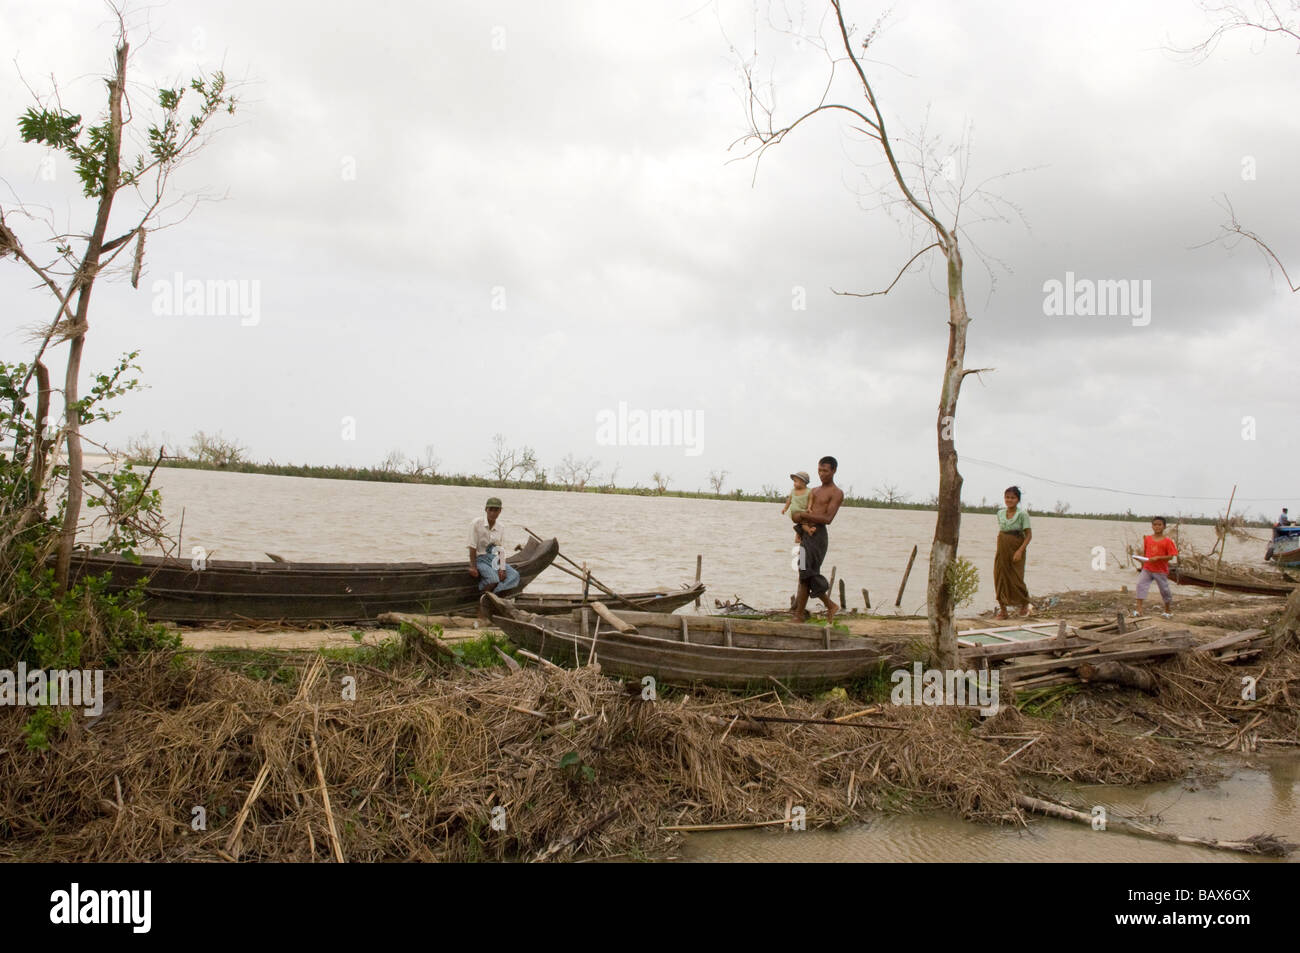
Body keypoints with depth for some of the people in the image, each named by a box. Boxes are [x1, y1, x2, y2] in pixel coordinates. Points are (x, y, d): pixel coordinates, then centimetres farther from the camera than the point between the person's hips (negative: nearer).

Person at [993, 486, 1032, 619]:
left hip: (1016, 549, -5)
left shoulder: (1022, 514, -9)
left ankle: (1025, 604, 27)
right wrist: (998, 548, 11)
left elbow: (1029, 535, -10)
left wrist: (1020, 550, -18)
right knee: (1000, 577, 1)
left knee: (1016, 578, 0)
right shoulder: (1000, 513, 6)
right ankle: (1002, 610, 9)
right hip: (1002, 549, 5)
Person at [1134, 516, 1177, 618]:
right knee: (1141, 584, -14)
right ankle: (1139, 609, -14)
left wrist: (1158, 558, -22)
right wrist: (1142, 567, 8)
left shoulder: (1167, 541, -8)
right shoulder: (1147, 539, 4)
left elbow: (1170, 556, -10)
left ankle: (1168, 610, 29)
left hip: (1161, 571, -3)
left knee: (1164, 590, 8)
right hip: (1147, 569, 3)